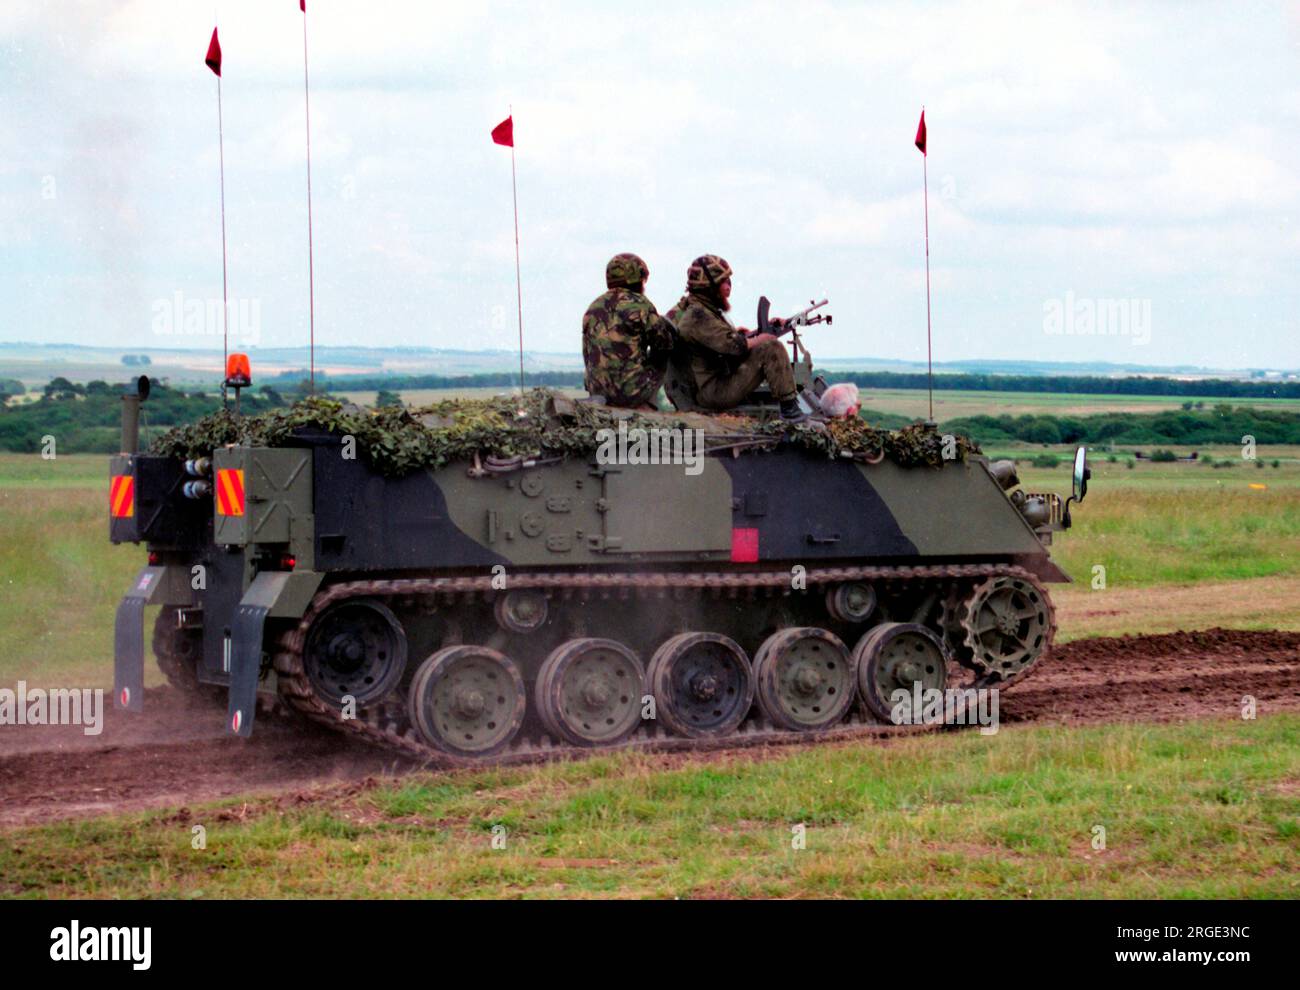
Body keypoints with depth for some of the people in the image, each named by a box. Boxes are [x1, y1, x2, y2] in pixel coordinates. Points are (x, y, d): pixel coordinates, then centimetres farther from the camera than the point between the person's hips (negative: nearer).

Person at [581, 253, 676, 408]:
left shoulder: (594, 308, 12)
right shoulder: (639, 304, -8)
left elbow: (587, 355, 16)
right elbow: (665, 343, -1)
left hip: (597, 390, 7)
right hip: (632, 390, -7)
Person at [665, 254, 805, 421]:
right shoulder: (697, 316, -20)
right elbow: (734, 345, -24)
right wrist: (761, 338, -10)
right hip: (714, 392, -11)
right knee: (772, 348, -18)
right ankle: (789, 408, -14)